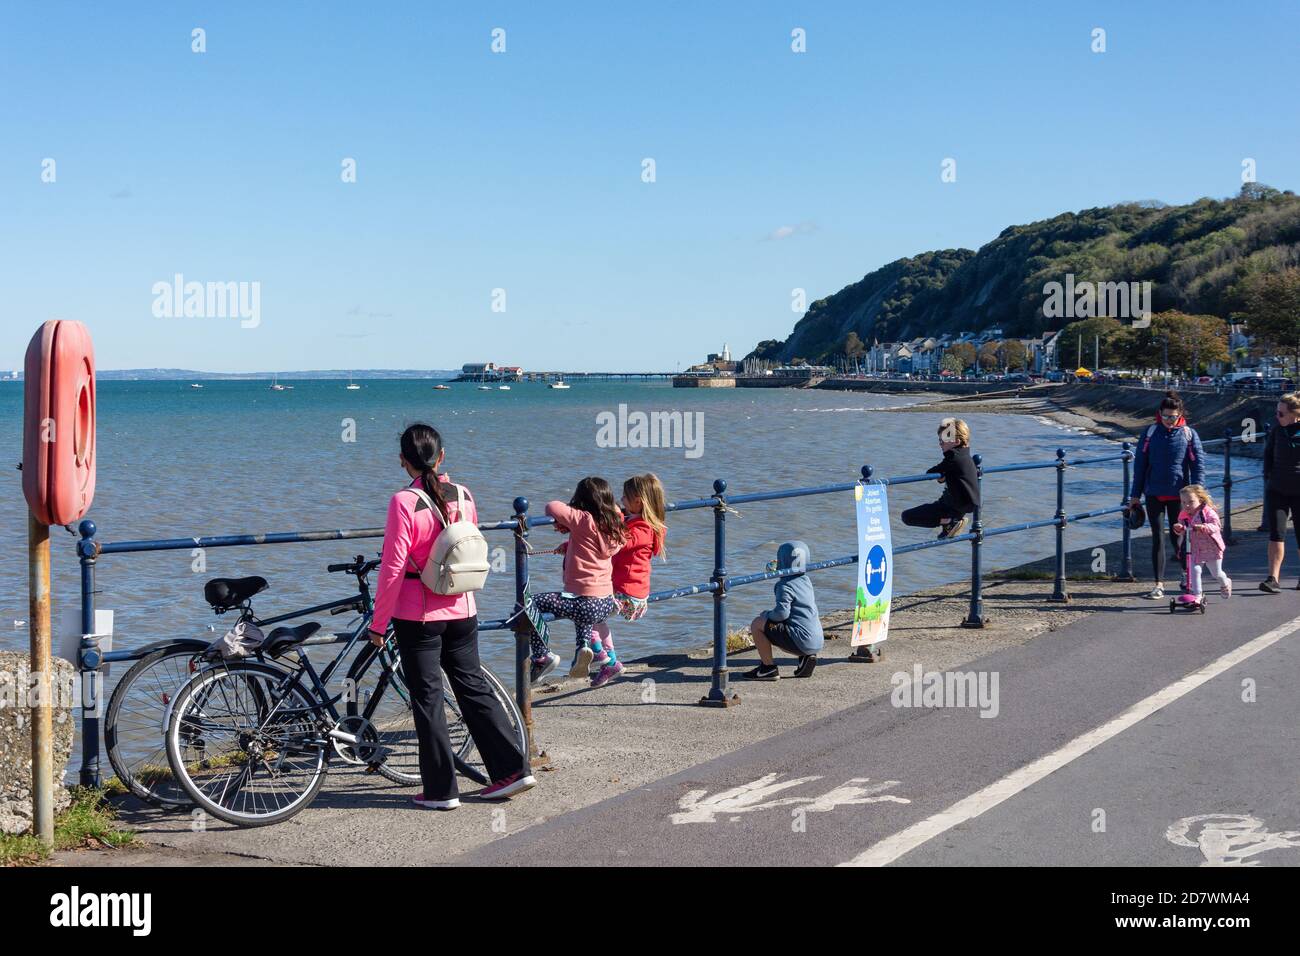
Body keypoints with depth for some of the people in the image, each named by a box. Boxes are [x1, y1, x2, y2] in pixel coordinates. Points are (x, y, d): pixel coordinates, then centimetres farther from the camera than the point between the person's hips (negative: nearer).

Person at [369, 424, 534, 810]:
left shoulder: (404, 502, -15)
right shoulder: (464, 496, 2)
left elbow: (393, 568, -15)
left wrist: (378, 623, -7)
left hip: (417, 617, -5)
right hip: (462, 612, 5)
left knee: (427, 699, 4)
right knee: (474, 687, 15)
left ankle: (441, 790, 8)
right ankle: (514, 768, 14)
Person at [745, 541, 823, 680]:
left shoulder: (785, 586, -11)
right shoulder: (806, 580, 13)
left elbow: (782, 612, -22)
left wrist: (766, 614, -1)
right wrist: (775, 570, 30)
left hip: (801, 640, -9)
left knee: (757, 624, -4)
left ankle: (769, 668, -3)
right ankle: (806, 656, 12)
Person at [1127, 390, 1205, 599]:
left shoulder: (1189, 434, -2)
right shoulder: (1150, 432, 1)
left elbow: (1198, 464, -1)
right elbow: (1140, 463, 5)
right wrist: (1135, 494, 5)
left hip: (1179, 494, -1)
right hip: (1154, 494, 1)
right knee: (1158, 537, 0)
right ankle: (1159, 584, 4)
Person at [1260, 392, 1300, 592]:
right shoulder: (1277, 430, 1)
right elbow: (1268, 454, 14)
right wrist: (1268, 479, 7)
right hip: (1277, 490, 2)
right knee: (1276, 533, -7)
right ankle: (1273, 578, -9)